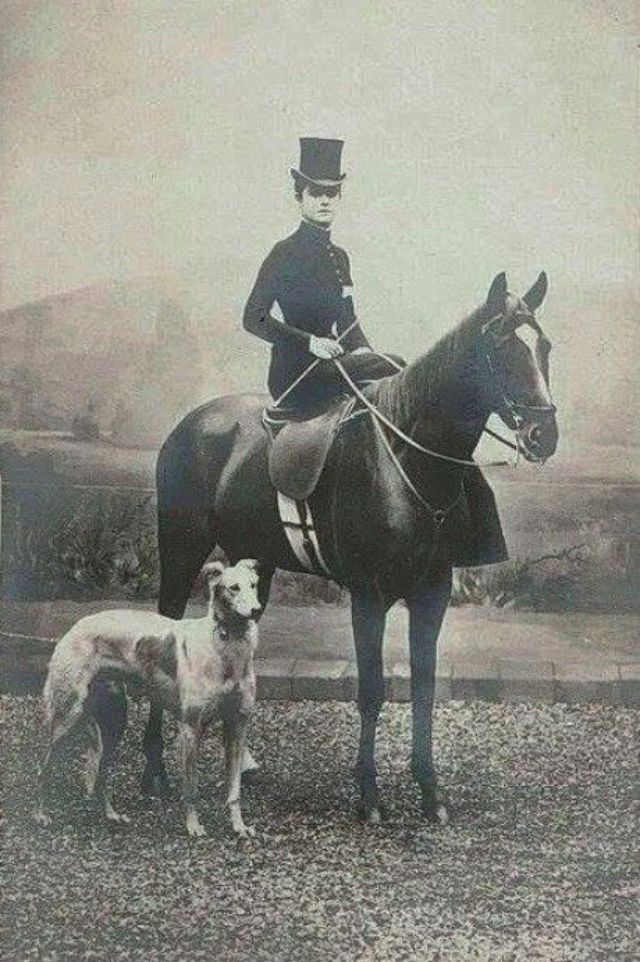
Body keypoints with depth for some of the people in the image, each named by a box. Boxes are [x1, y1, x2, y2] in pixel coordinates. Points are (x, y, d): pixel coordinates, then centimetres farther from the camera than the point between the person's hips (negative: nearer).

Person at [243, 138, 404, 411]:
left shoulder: (339, 255, 17)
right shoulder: (285, 253, -5)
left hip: (333, 360, 7)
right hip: (296, 372, -7)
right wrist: (309, 341, -18)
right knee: (392, 367, -21)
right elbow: (253, 319, -9)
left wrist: (362, 349, 2)